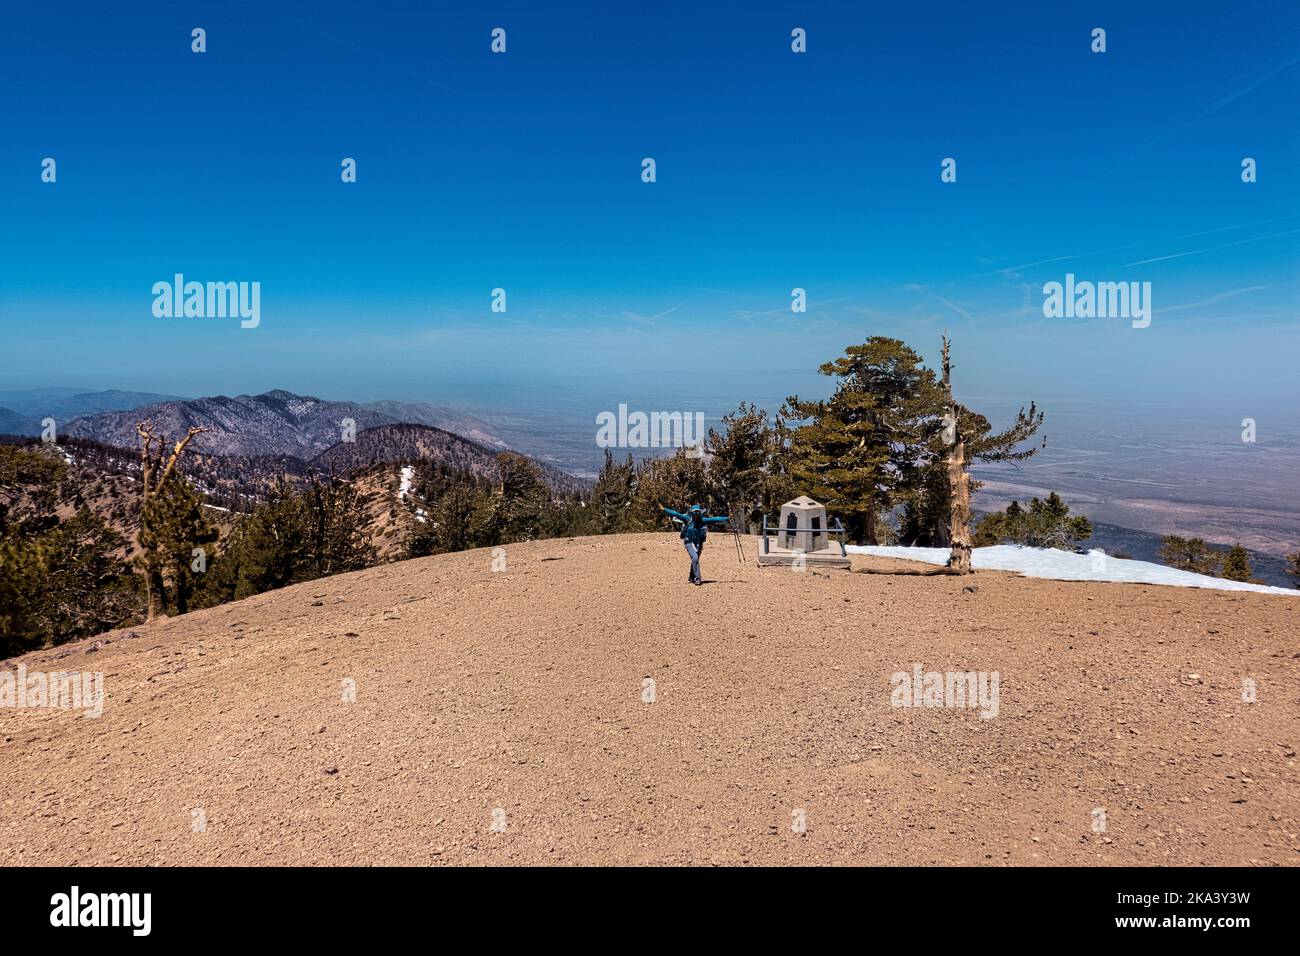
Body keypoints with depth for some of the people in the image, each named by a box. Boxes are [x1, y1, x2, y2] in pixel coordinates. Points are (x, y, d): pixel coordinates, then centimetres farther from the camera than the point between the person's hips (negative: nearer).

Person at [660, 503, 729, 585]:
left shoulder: (703, 520, -4)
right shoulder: (688, 519, -11)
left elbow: (714, 519, -4)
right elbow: (677, 514, -16)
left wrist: (726, 519, -4)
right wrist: (664, 510, -21)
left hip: (699, 543, 4)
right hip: (689, 542, -4)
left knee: (695, 560, 14)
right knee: (695, 558, -19)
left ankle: (692, 578, 31)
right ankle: (697, 578, -14)